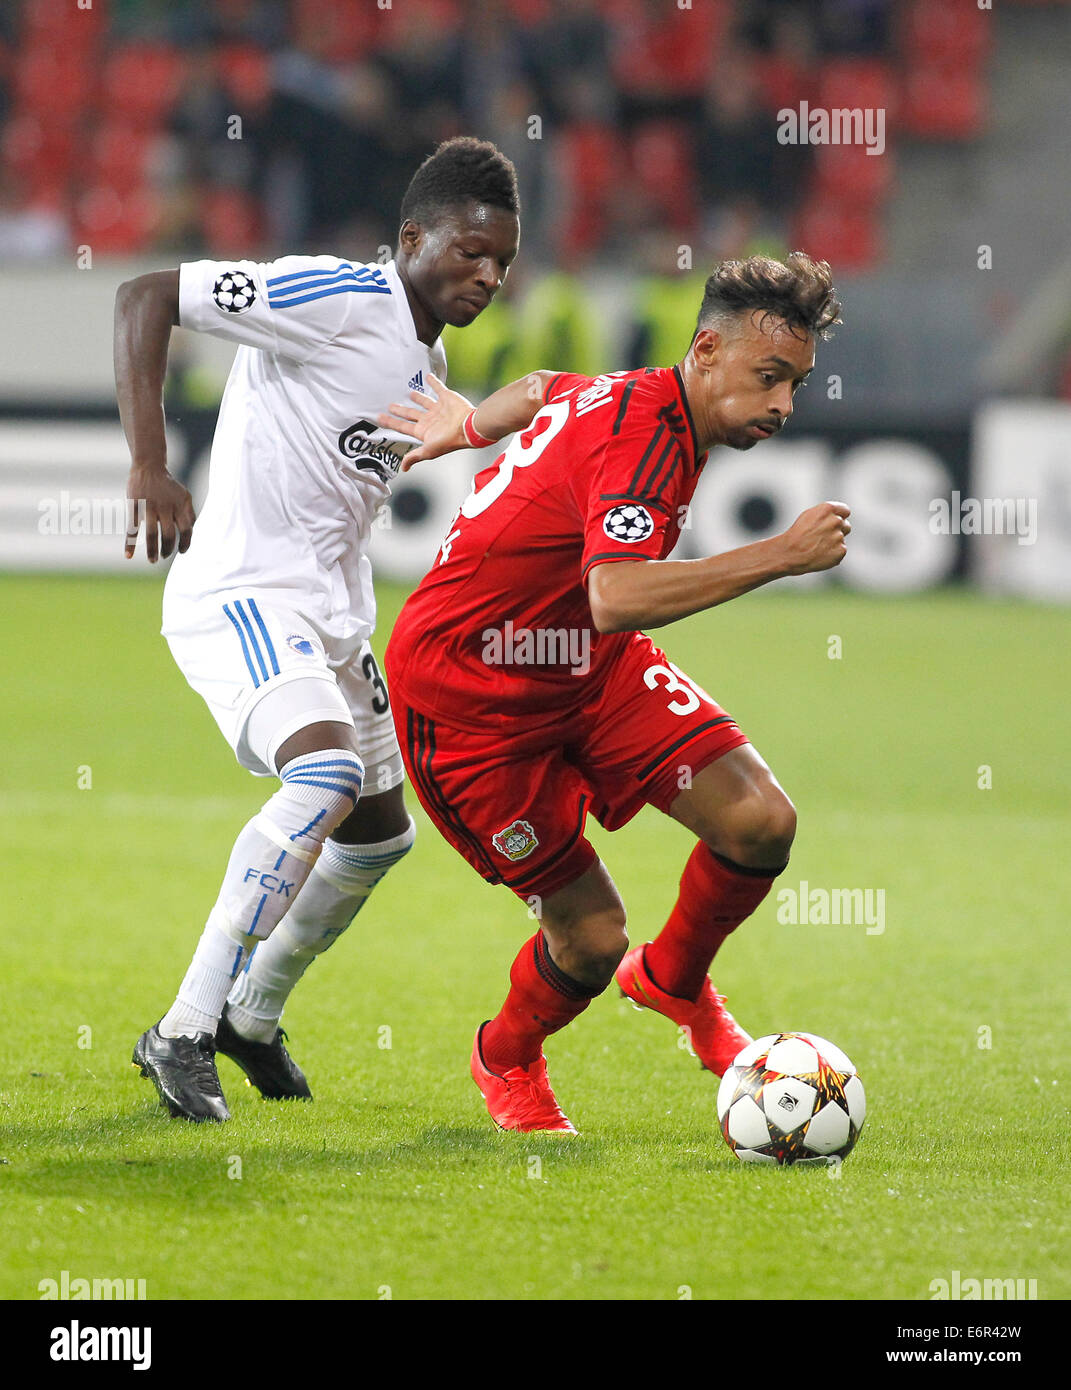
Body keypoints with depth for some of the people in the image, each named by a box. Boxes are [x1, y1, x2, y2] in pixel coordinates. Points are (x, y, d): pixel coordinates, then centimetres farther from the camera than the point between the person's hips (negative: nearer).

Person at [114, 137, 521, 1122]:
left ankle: (253, 1016, 39)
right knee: (327, 774, -31)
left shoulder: (427, 360, 13)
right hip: (239, 596, -10)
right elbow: (146, 298, -19)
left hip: (330, 615, 10)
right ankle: (184, 1032, -26)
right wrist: (150, 467, -27)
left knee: (379, 833, 17)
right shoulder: (336, 299, -15)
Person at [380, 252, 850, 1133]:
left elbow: (543, 390, 23)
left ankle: (673, 979, 20)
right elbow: (617, 598, -46)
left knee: (761, 822, -10)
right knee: (591, 940, -6)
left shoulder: (635, 398, 0)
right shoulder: (643, 437, -29)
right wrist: (781, 556, -42)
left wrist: (471, 424, 42)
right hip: (465, 695, -9)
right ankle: (507, 1060, 29)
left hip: (590, 667, 9)